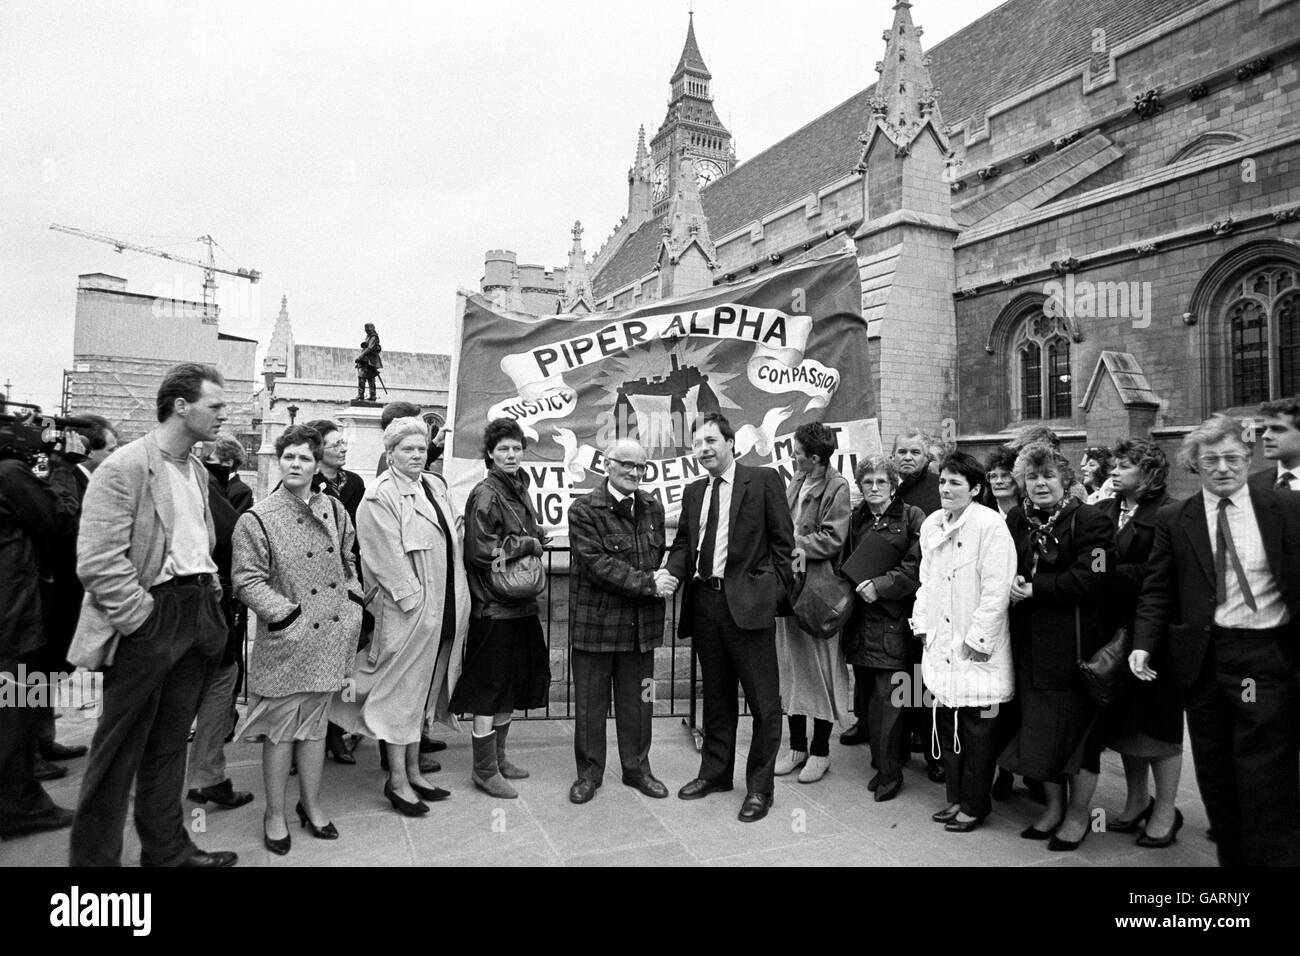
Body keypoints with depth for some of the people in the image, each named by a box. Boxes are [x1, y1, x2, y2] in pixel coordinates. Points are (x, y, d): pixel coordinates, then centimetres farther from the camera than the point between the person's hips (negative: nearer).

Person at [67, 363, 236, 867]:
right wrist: (145, 617, -16)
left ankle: (168, 849, 31)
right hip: (148, 620, -7)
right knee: (119, 750, 6)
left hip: (196, 616, 8)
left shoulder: (196, 469, 11)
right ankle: (94, 855, 23)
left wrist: (210, 595, 8)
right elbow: (97, 563, -17)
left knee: (169, 745, 18)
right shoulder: (123, 468, -14)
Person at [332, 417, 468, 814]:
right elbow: (389, 559, -16)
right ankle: (397, 779, 17)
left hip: (446, 610, 8)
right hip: (407, 610, -7)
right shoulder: (380, 496, -11)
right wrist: (414, 600, -19)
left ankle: (413, 770, 29)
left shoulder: (436, 486, 12)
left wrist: (457, 601, 10)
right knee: (401, 691, 4)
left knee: (424, 690, 16)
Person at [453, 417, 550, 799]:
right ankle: (484, 769, 13)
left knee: (512, 686, 16)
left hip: (520, 604, 8)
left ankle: (498, 757, 30)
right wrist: (529, 545, -11)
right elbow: (481, 552, -17)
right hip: (493, 606, -8)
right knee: (490, 688, 1)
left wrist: (535, 544, 2)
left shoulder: (520, 490, 13)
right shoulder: (485, 495, -12)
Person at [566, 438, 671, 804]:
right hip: (596, 620, -4)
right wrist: (647, 583, -21)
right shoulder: (584, 510, -9)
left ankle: (637, 768, 31)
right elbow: (597, 564, -17)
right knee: (590, 700, 8)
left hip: (641, 622, 4)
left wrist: (662, 581, -7)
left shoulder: (653, 507, 9)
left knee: (638, 699, 14)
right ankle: (589, 772, 25)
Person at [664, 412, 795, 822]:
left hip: (748, 602, -5)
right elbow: (683, 542, 15)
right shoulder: (693, 492, 13)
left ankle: (759, 787, 18)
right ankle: (715, 772, 34)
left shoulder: (764, 480, -3)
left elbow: (782, 539, -2)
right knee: (716, 696, 18)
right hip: (703, 601, 5)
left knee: (764, 700, 3)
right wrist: (672, 573, -4)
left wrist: (772, 587, -6)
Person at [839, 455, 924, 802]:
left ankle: (888, 772, 7)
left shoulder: (912, 518, -1)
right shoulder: (856, 520, 14)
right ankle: (883, 763, 22)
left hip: (894, 621, -5)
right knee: (867, 696, 8)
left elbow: (916, 566, -8)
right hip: (860, 621, 5)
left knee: (886, 699, -7)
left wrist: (880, 585, -13)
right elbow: (844, 564, 19)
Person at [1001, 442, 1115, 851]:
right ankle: (1054, 805, 31)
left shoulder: (1090, 521, -9)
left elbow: (1089, 580, -19)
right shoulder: (1017, 522, 10)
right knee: (1039, 724, 13)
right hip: (1030, 644, 6)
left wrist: (1034, 588, -17)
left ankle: (1078, 813, 23)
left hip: (1075, 644, -6)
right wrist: (1012, 582, -4)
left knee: (1078, 725, 6)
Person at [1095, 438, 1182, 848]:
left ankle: (1164, 811, 23)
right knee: (1124, 720, 16)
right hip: (1115, 629, 6)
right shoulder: (1104, 511, 7)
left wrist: (1110, 575, -17)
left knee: (1159, 720, 7)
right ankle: (1136, 802, 32)